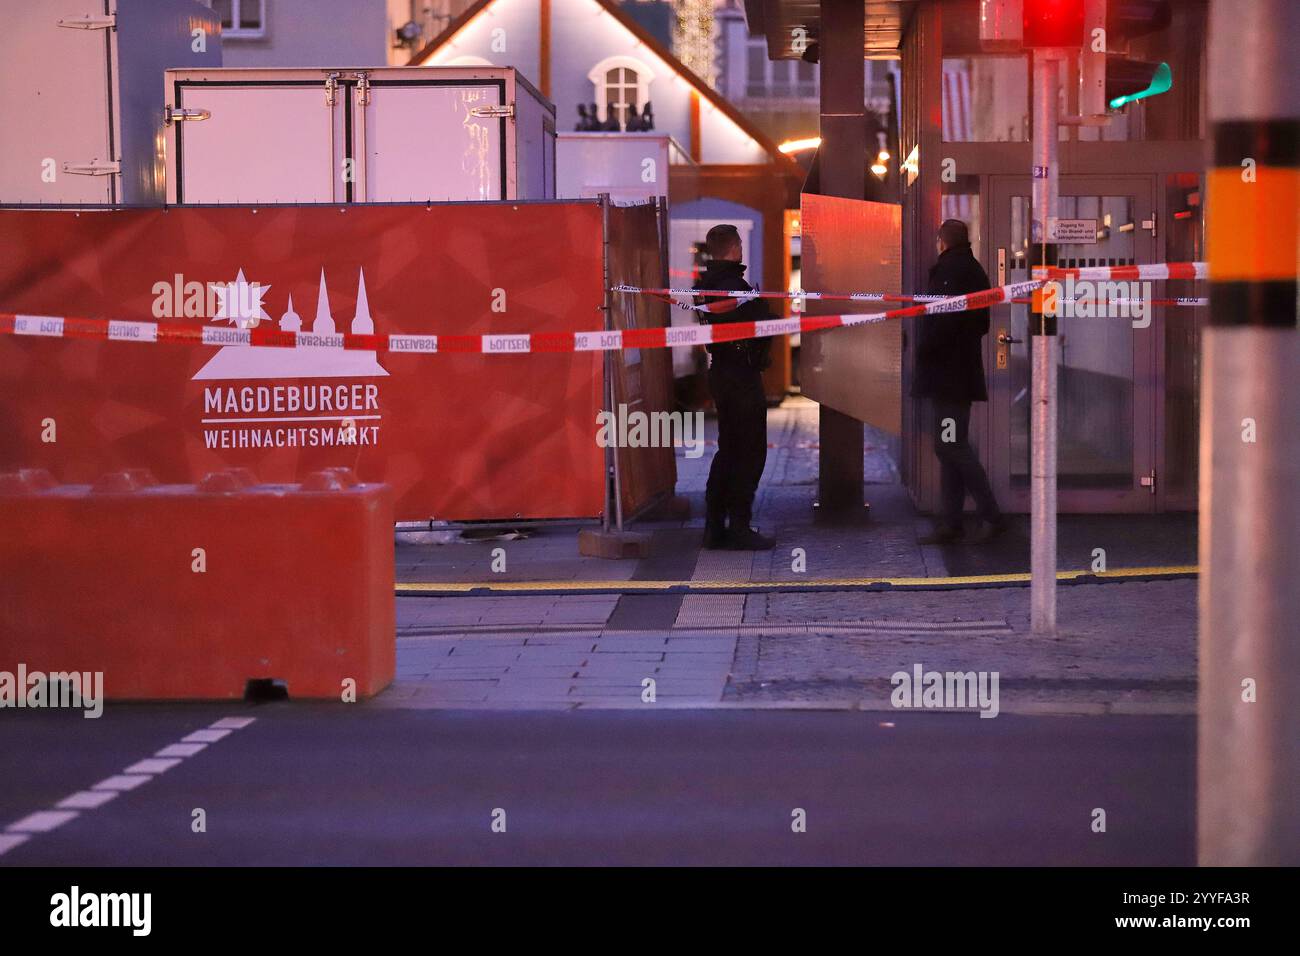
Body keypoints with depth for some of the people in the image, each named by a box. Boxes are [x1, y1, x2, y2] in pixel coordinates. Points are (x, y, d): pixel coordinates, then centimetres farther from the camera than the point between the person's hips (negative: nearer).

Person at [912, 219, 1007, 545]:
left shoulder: (951, 270, -14)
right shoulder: (973, 270, 17)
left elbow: (944, 319, -25)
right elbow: (982, 323, 22)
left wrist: (924, 348, -10)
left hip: (947, 373, -10)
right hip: (960, 373, 10)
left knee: (952, 447, -8)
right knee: (951, 447, 11)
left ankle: (991, 516, -7)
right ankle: (950, 523, 13)